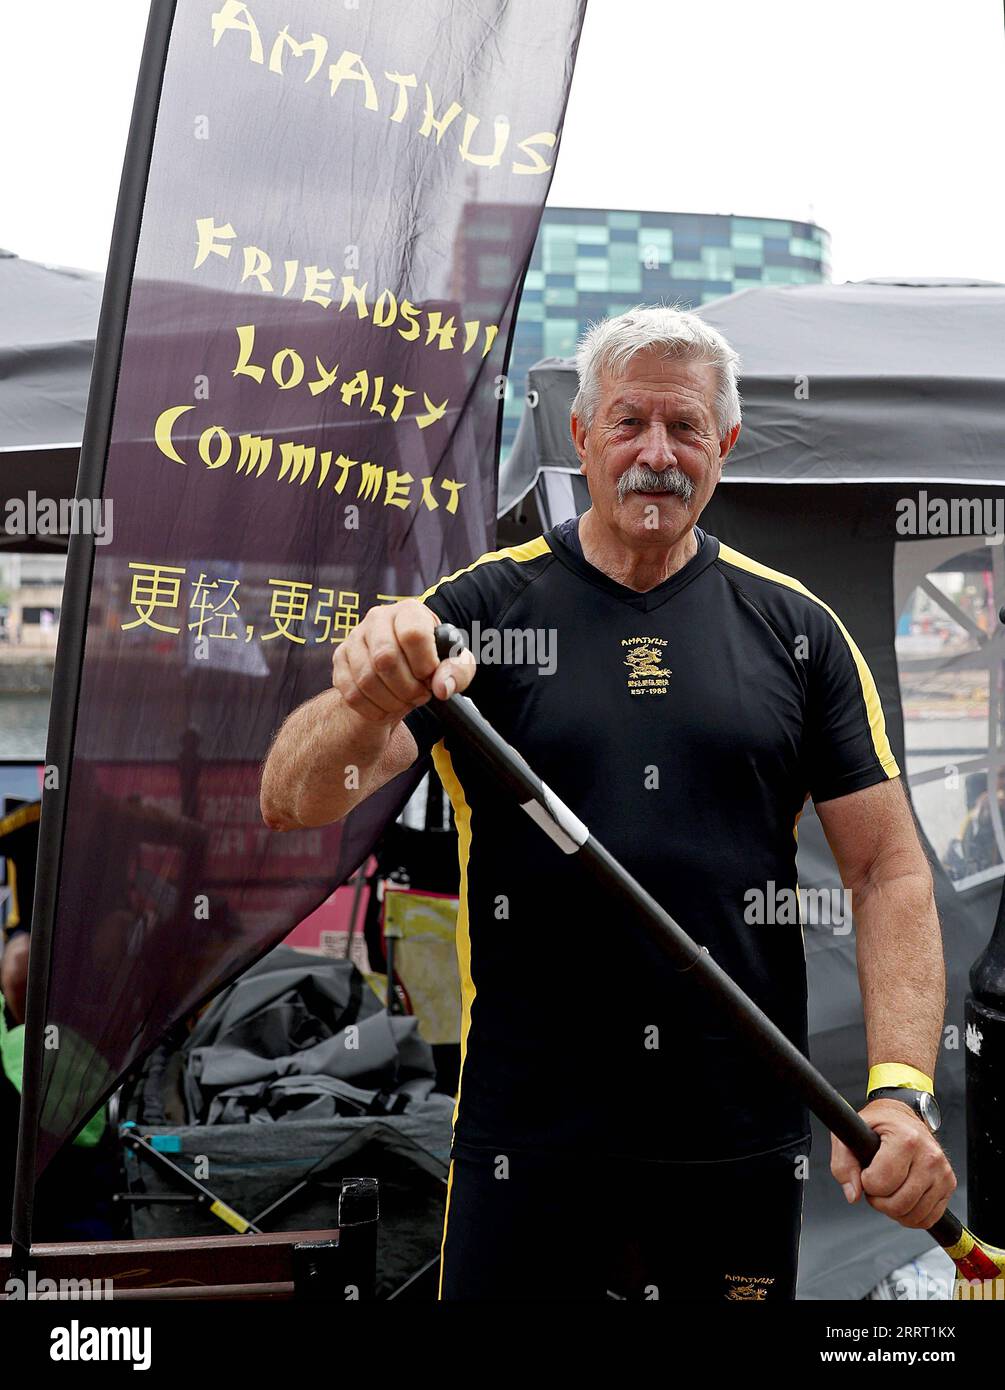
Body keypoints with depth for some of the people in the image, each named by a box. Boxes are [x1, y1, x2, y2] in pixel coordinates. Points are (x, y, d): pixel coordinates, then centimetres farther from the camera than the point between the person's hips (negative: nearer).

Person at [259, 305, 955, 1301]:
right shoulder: (480, 610, -1)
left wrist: (901, 1091, -12)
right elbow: (292, 804, -12)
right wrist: (365, 702, -35)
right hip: (528, 1141, -2)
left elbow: (888, 868, 3)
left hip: (746, 1144, 2)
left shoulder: (798, 630, 5)